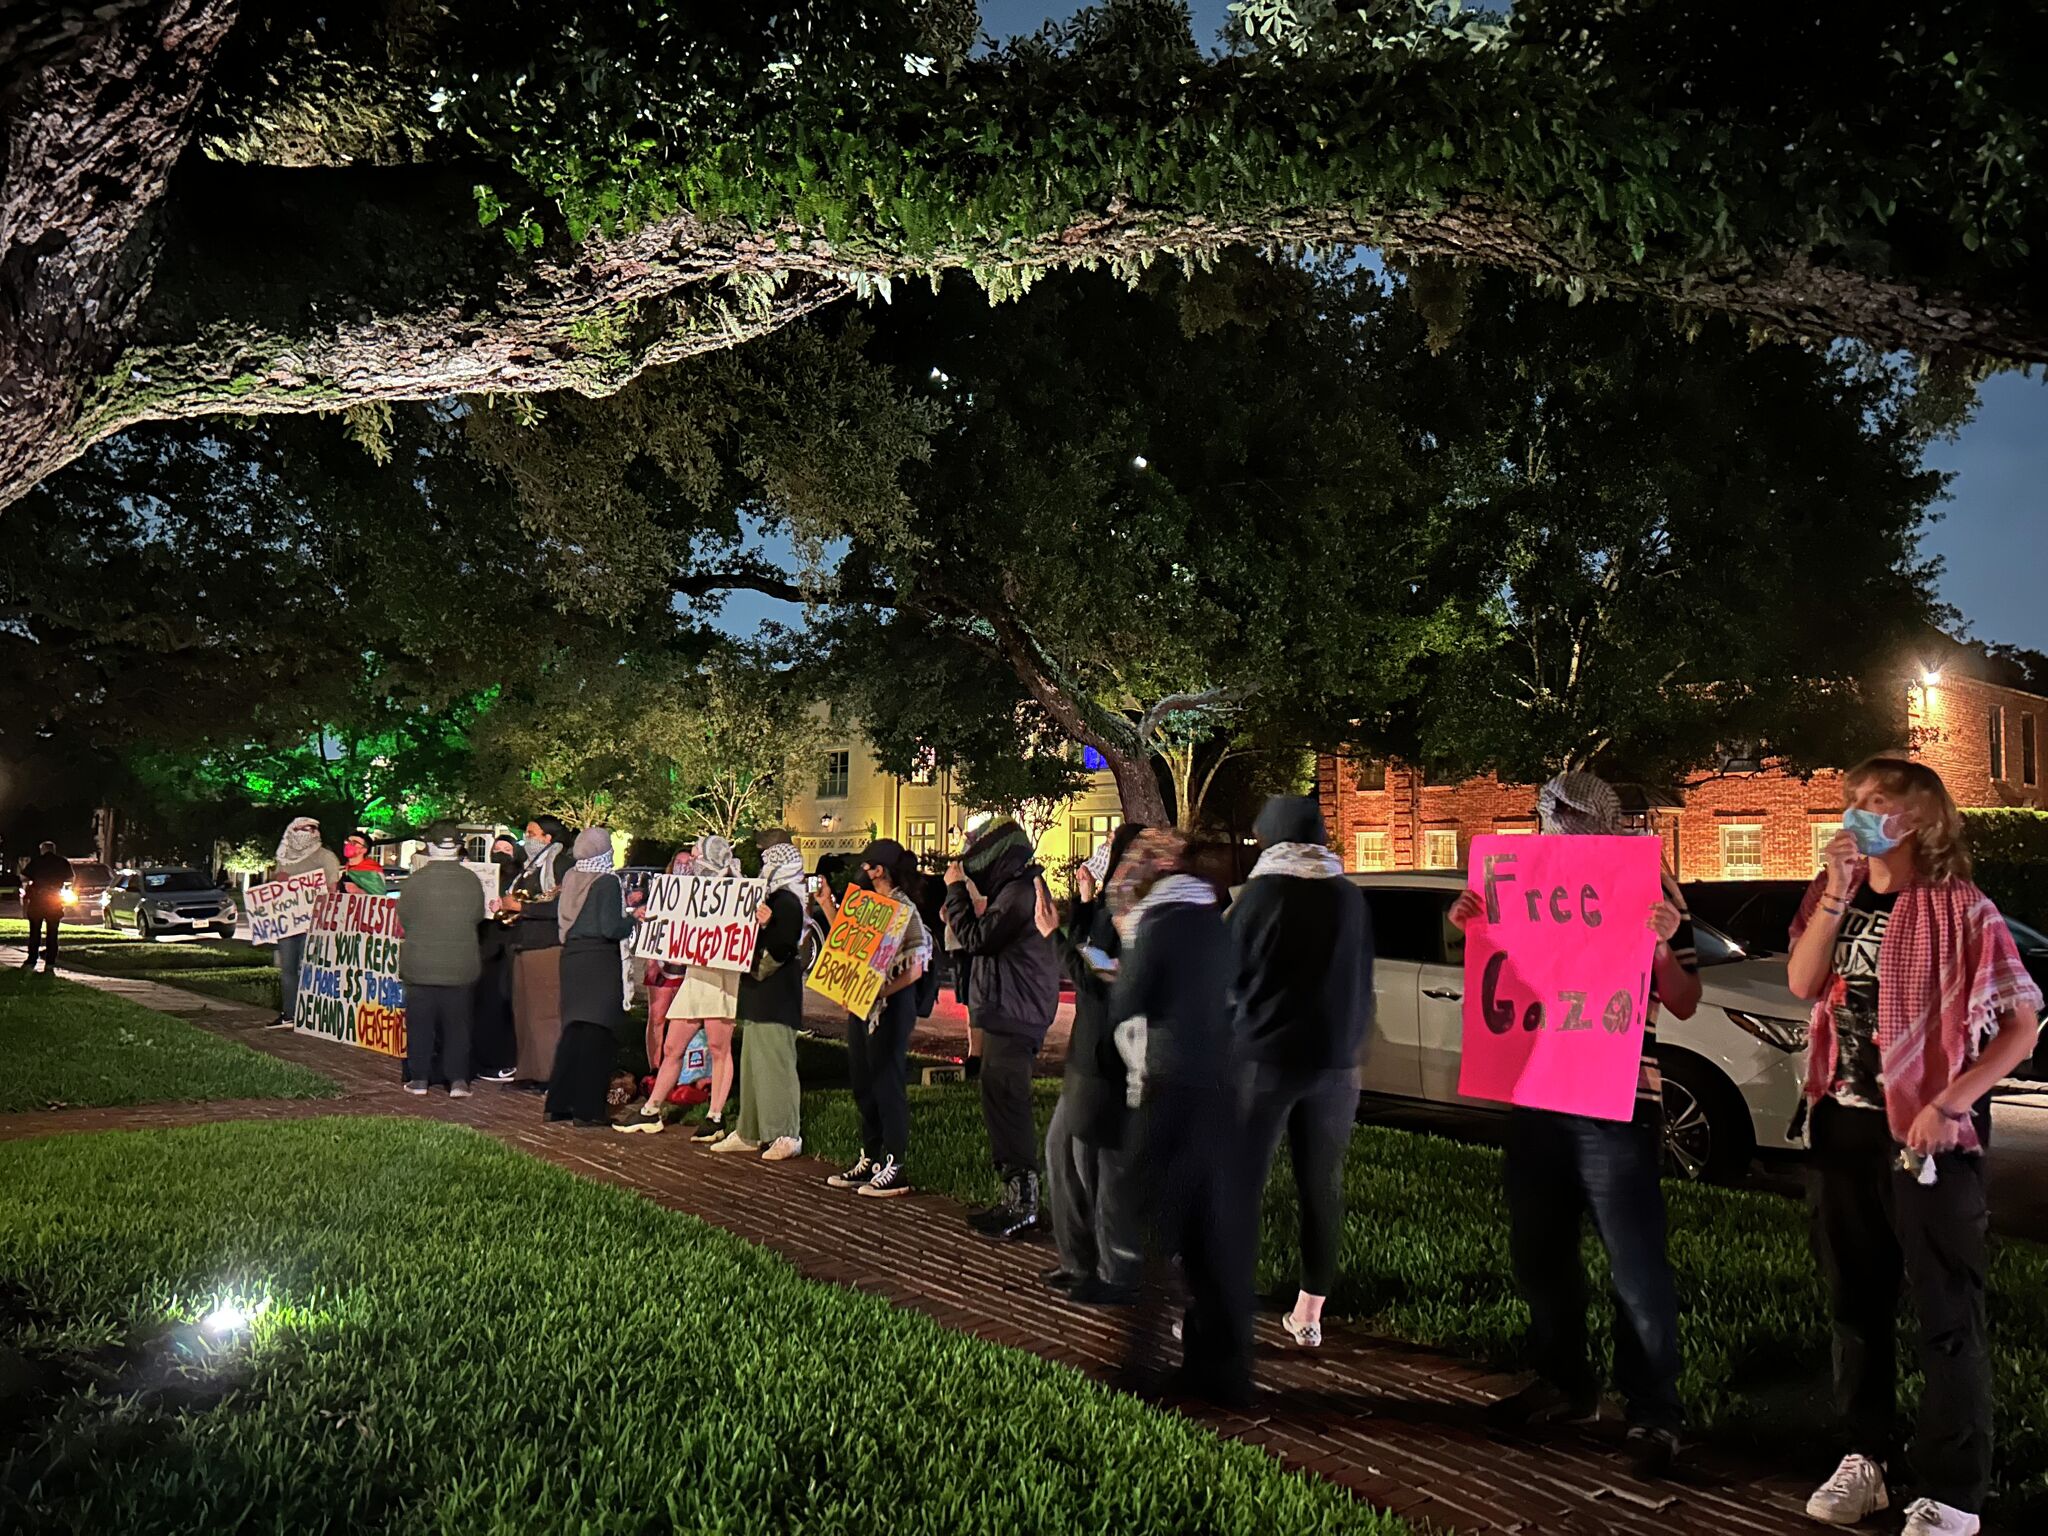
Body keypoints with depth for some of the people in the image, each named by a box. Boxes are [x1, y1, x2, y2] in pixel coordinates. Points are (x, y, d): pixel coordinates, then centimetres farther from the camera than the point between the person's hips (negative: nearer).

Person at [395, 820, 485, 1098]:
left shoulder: (415, 880, -10)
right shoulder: (471, 881, -6)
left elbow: (403, 918, -1)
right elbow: (478, 918, 2)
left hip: (420, 964, -1)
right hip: (461, 966, 1)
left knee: (420, 1023, 9)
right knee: (457, 1023, 7)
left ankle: (419, 1078, 14)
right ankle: (458, 1079, 4)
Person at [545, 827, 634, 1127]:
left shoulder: (569, 878, 6)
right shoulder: (607, 881, -13)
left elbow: (560, 921, 12)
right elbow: (611, 928, -19)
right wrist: (636, 920, -2)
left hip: (571, 957, 7)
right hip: (599, 960, -7)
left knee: (573, 1030, 15)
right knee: (596, 1034, -1)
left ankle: (558, 1103, 20)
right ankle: (588, 1110, 0)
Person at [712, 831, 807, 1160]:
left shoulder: (786, 901, -15)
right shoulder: (770, 897, 16)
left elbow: (781, 950, -21)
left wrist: (767, 924, -34)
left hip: (777, 996, -11)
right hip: (759, 993, 11)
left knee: (775, 1062, -8)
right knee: (753, 1061, 14)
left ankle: (786, 1135, -3)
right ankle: (749, 1132, 22)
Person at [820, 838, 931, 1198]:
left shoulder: (904, 910, -15)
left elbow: (915, 970, -19)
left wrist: (878, 993, -24)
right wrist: (828, 906, 13)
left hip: (891, 1005, -9)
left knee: (886, 1082, -3)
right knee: (863, 1083, 14)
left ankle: (895, 1168, 5)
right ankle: (869, 1160, 25)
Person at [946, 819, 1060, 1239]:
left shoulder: (1020, 891, -16)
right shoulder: (1018, 889, 18)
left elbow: (976, 939, -19)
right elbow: (988, 938, 20)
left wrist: (956, 890, -10)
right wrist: (963, 898, 11)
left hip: (1012, 1016, -11)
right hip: (1006, 1014, 11)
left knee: (1006, 1106, -8)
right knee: (1001, 1105, 15)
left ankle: (1023, 1203, -3)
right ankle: (1016, 1197, 22)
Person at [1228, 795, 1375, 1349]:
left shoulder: (1262, 892, -10)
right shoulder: (1352, 898, 4)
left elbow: (1227, 973, -3)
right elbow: (1363, 985, 12)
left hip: (1264, 1057, -4)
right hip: (1335, 1062, 4)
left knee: (1239, 1184, 2)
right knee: (1321, 1188, 12)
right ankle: (1309, 1314, 19)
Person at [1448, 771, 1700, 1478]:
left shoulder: (1650, 888, -5)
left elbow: (1684, 1005, -5)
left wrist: (1664, 947, -24)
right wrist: (1471, 928, -3)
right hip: (1535, 1100, 6)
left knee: (1636, 1267, -2)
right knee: (1539, 1255, 16)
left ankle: (1654, 1414, 11)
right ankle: (1565, 1385, 32)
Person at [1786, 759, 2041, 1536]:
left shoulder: (1960, 909, -9)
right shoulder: (1835, 897, 6)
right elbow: (1801, 984, -8)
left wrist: (1950, 1102, -19)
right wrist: (1838, 891, -15)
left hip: (1926, 1133, -5)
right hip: (1841, 1126, 6)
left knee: (1947, 1316, 3)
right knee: (1856, 1303, 15)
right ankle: (1864, 1460, 28)